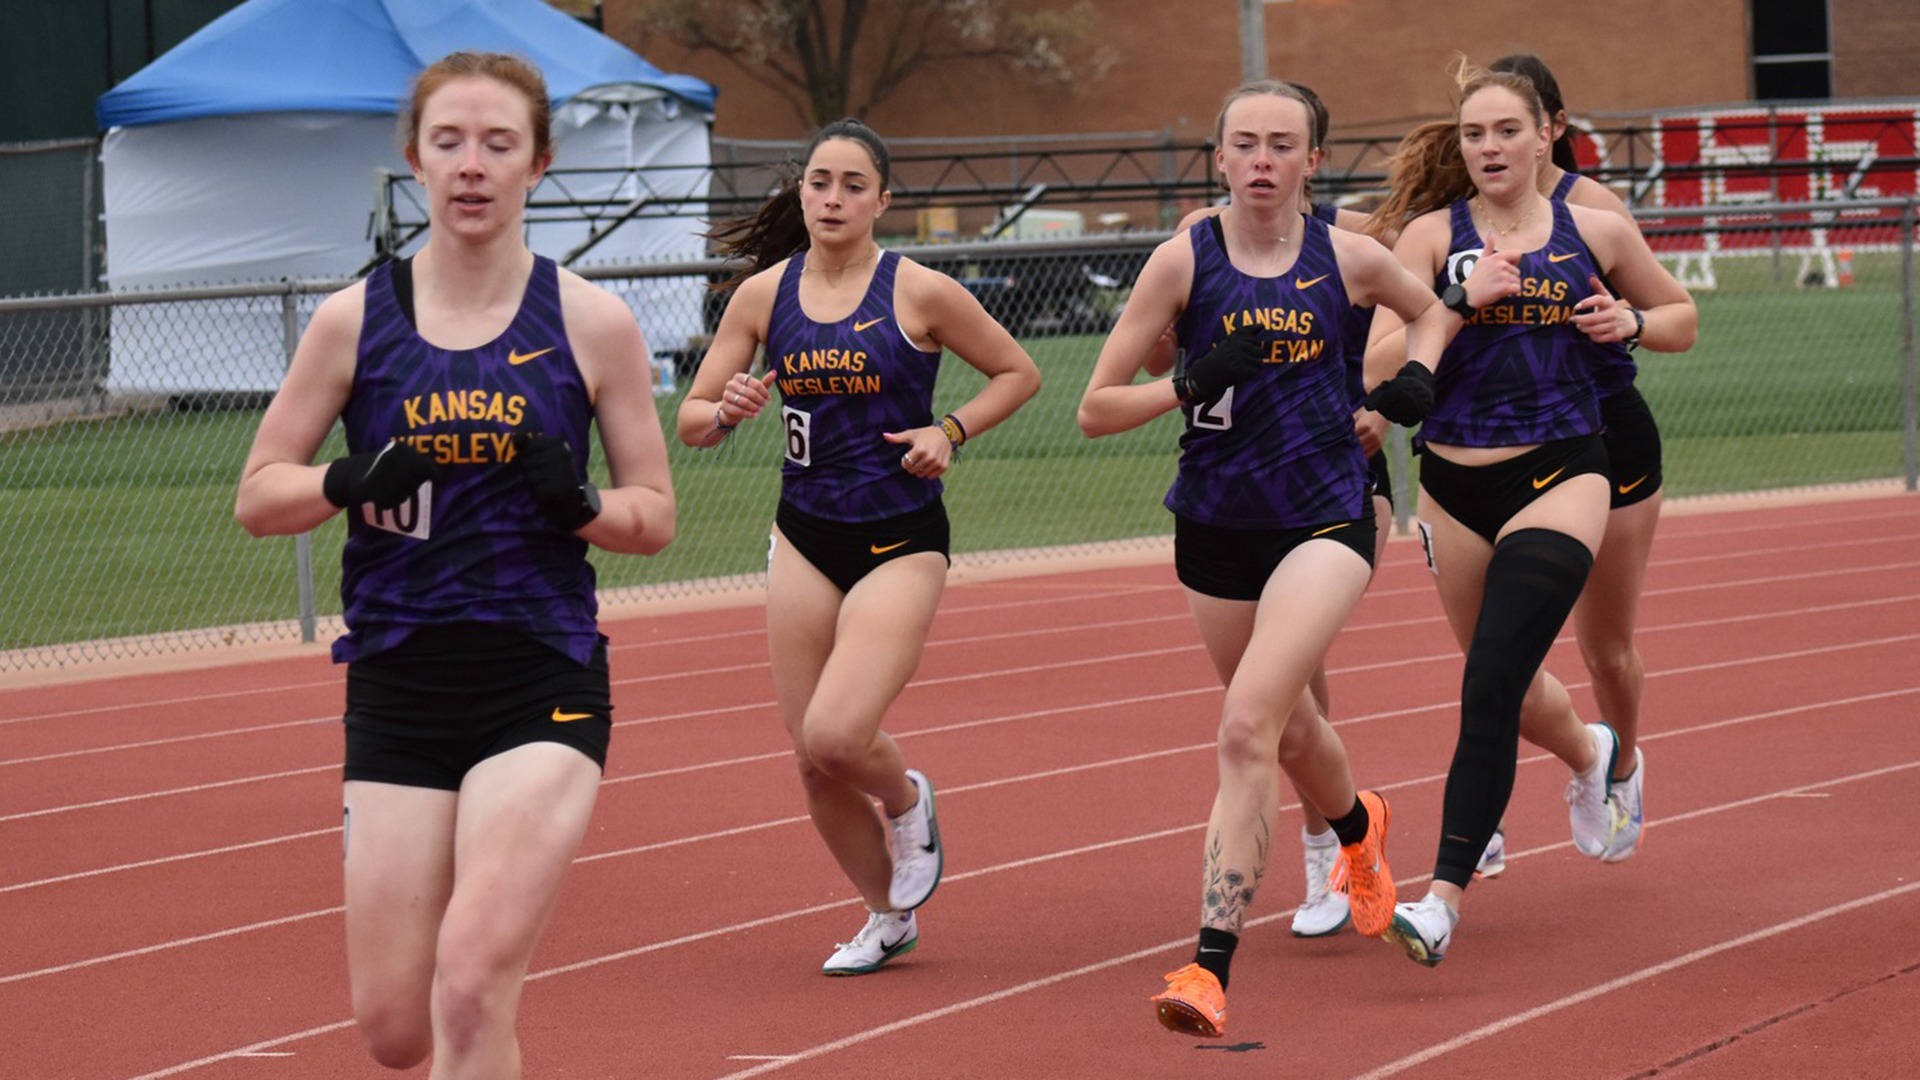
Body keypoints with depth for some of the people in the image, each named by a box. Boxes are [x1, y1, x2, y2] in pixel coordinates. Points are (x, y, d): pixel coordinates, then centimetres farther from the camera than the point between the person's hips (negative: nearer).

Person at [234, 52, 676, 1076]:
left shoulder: (592, 322, 0)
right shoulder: (355, 319, 3)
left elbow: (655, 514, 6)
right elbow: (256, 496, 7)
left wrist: (578, 502, -15)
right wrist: (352, 480, -14)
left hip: (541, 681, -2)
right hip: (396, 684, 2)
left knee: (469, 990, -20)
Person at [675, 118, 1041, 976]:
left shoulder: (919, 292, -8)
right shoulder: (764, 294, 1)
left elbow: (1018, 373, 5)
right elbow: (690, 420, 5)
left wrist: (949, 432, -10)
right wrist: (726, 412, -18)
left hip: (901, 542, -4)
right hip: (805, 539, 4)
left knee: (835, 735, -20)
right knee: (813, 762, 6)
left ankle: (907, 800, 16)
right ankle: (888, 916, 30)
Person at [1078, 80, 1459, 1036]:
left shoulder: (1348, 259, -3)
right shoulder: (1184, 260, -6)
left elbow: (1431, 313, 21)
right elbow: (1095, 409, -6)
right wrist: (1190, 385, -22)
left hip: (1325, 519, -3)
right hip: (1215, 527, 3)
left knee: (1248, 725, -20)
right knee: (1285, 725, 21)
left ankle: (1211, 967, -21)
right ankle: (1359, 828, 58)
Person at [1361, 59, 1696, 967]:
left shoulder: (1597, 233, 3)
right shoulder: (1432, 234, 0)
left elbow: (1681, 318, 19)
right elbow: (1382, 365, -10)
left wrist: (1630, 322, -2)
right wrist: (1465, 297, -21)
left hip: (1561, 474, -3)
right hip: (1456, 485, 3)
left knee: (1491, 685, -19)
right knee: (1507, 686, 19)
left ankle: (1444, 898, -21)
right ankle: (1590, 757, 55)